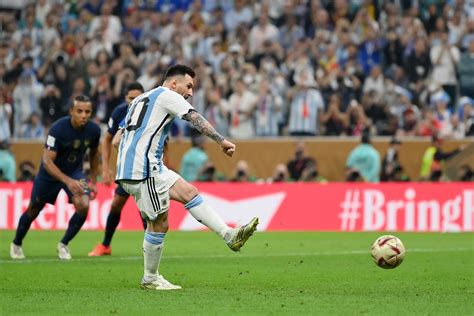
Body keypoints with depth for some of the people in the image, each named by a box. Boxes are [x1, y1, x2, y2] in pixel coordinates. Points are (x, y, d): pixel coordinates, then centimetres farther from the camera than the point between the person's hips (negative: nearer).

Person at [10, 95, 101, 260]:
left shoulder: (93, 130, -17)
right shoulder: (58, 128, -32)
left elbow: (94, 153, 6)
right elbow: (47, 161, -35)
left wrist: (93, 181, 5)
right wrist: (67, 181, -47)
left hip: (75, 171, 3)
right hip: (50, 172, -3)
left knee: (83, 206, -21)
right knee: (34, 209, 11)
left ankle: (63, 245, 1)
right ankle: (16, 244, 38)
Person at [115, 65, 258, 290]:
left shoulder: (141, 99, 25)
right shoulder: (167, 96, -2)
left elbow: (118, 139, 25)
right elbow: (195, 119, -15)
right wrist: (221, 141, -21)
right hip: (143, 170, -10)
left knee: (189, 192, 7)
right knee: (159, 224, -3)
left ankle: (229, 235, 1)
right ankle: (150, 279, 6)